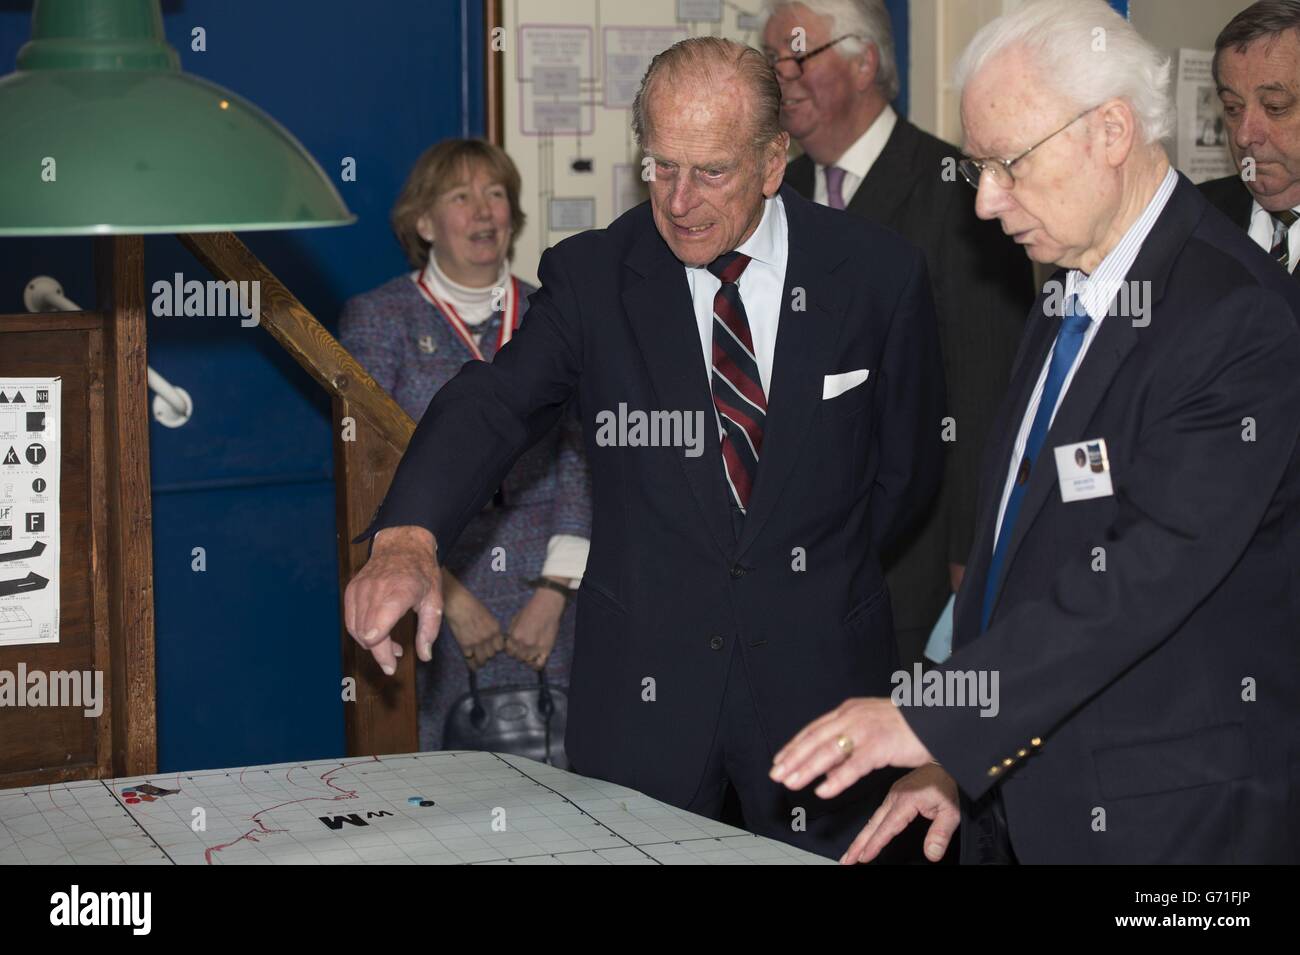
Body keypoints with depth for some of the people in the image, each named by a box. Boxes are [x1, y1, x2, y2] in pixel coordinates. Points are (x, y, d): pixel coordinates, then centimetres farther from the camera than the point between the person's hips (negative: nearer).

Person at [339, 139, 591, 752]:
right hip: (424, 596, -2)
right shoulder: (377, 318, 4)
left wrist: (555, 592, -6)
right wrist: (450, 595, -10)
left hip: (542, 592, 2)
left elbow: (580, 461, 6)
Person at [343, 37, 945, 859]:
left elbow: (909, 465, 8)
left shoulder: (879, 275, -3)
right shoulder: (592, 276, -3)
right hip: (643, 682, 0)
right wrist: (408, 539, -33)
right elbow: (494, 405, -16)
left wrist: (819, 581, 7)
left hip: (819, 675, 0)